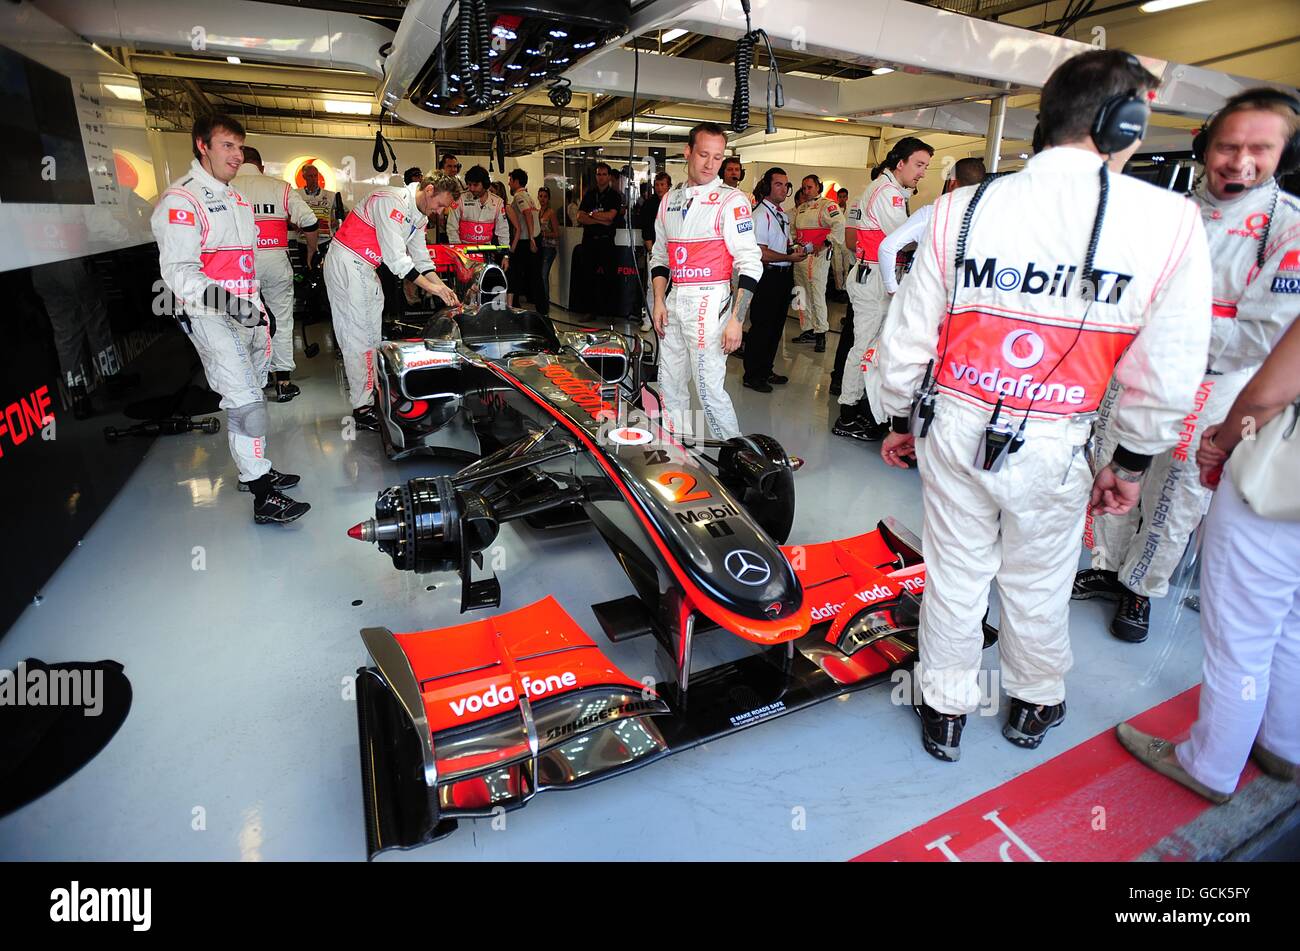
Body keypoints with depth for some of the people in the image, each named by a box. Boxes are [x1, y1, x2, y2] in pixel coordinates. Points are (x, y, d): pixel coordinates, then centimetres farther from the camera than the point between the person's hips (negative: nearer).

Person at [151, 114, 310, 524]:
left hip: (246, 311, 9)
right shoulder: (181, 199, -10)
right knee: (247, 401, -15)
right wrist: (225, 302, -33)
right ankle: (263, 498, -13)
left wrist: (260, 310, 24)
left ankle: (254, 470, 24)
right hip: (210, 317, -9)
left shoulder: (236, 198, 19)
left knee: (249, 395, 13)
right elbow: (179, 272, -18)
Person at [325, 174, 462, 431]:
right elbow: (396, 258, -25)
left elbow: (421, 258, 12)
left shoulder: (419, 215, 11)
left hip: (365, 269, 10)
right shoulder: (392, 201, -20)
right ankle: (362, 409, -7)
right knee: (359, 336, -10)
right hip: (346, 263, -10)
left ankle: (372, 392, 21)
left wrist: (442, 287, -1)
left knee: (371, 333, 12)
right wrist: (431, 287, -22)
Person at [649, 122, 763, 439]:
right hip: (674, 301, 7)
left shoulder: (731, 201, -6)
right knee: (670, 385, 12)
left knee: (709, 388, -9)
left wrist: (736, 319, -18)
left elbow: (750, 264, -11)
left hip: (709, 302, -6)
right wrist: (659, 300, 4)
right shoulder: (670, 199, 12)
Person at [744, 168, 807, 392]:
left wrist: (794, 250, 7)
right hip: (768, 276, -9)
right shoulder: (761, 214, -13)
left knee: (776, 325, 15)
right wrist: (790, 257, -18)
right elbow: (761, 253, -20)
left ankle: (765, 371, 27)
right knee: (762, 326, -3)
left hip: (784, 276, 9)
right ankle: (752, 375, 7)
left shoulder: (783, 216, 17)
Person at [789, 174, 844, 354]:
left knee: (817, 295, -9)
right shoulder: (800, 208, 19)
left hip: (818, 256, -8)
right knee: (802, 296, 11)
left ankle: (821, 333, -3)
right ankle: (808, 330, 21)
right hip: (800, 256, 8)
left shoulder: (827, 204, -5)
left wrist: (825, 244, -18)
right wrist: (795, 242, 13)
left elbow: (839, 225, -17)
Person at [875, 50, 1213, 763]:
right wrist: (1130, 461, 12)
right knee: (1038, 585, 20)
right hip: (1052, 447, -1)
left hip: (952, 427, 1)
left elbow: (907, 336, -2)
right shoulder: (1169, 222, -9)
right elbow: (1165, 374, -2)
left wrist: (900, 419, 13)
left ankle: (944, 711, 35)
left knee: (954, 573, 16)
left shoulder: (962, 208, -6)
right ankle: (1034, 705, 45)